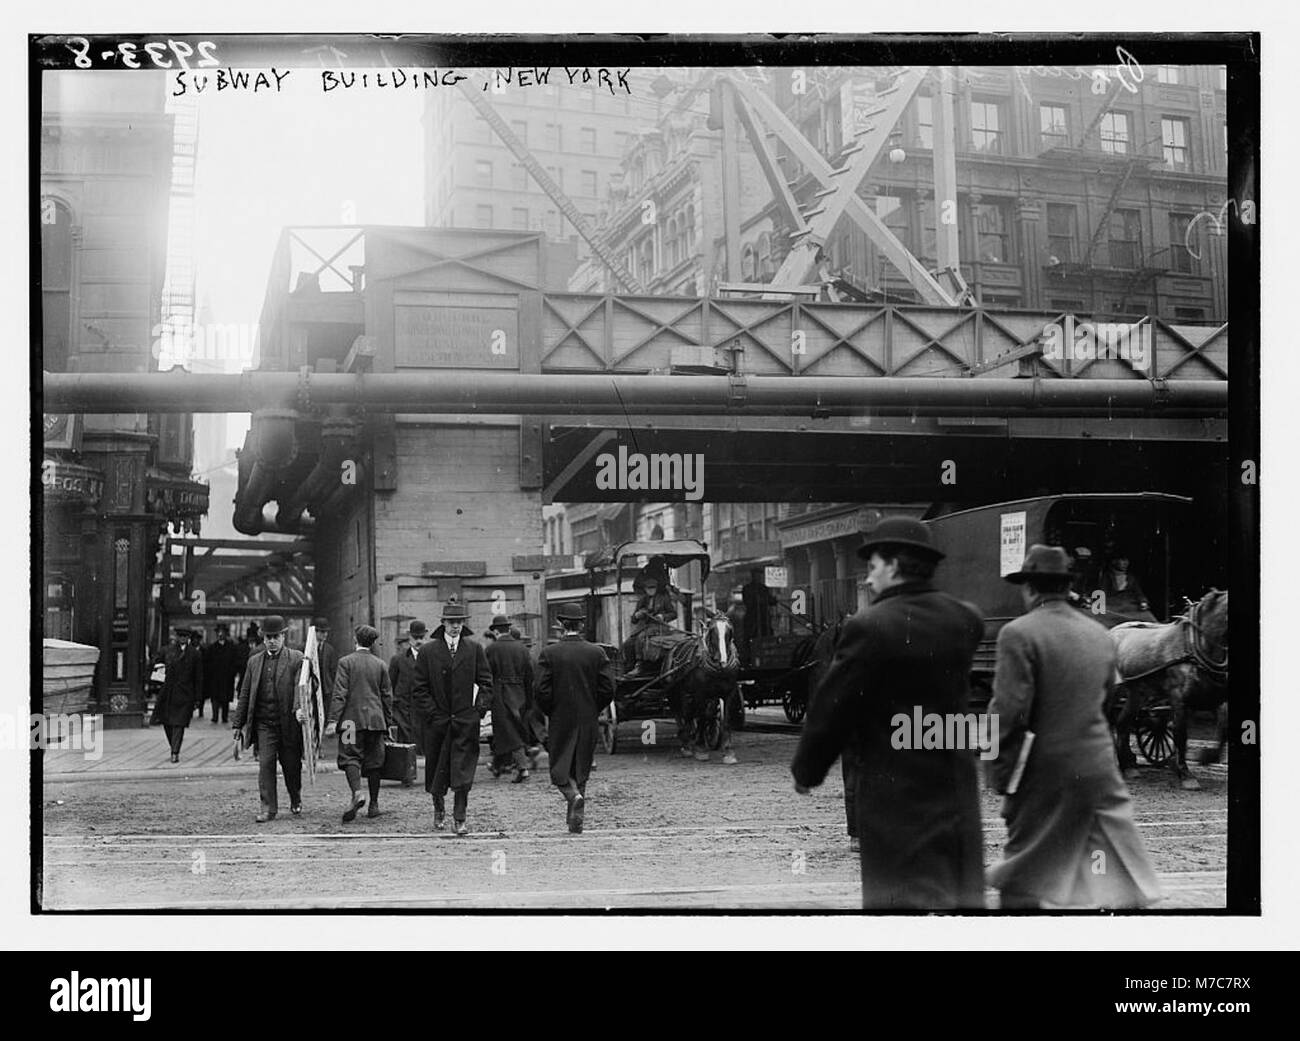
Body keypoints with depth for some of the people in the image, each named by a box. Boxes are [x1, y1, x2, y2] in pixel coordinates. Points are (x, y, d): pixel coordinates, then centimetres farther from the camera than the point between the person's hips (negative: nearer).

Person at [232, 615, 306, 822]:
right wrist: (238, 724, 12)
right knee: (265, 764, -6)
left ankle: (295, 801, 32)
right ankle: (268, 808, -2)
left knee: (291, 764, 8)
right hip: (264, 723, 2)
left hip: (289, 722, -2)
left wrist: (300, 708, -28)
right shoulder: (254, 661, 12)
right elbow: (245, 694, 14)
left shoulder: (296, 658, 0)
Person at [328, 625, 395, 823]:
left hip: (352, 718, -3)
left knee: (350, 757, -3)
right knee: (374, 761, 8)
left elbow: (340, 693, -10)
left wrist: (333, 720, -11)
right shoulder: (380, 665, 7)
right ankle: (373, 805, 12)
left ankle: (357, 793, -27)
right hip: (375, 719, 3)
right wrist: (388, 723, 19)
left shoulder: (346, 662, -3)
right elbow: (387, 696, 11)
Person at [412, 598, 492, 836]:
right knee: (436, 769, 11)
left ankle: (460, 818, -3)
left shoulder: (475, 649, 4)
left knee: (463, 771, -7)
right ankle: (439, 809, 34)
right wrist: (432, 713, -7)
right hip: (436, 720, 1)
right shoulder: (427, 651, 1)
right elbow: (419, 689, 1)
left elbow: (486, 683, 7)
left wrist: (479, 709, -3)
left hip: (465, 720, 0)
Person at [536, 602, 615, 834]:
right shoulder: (596, 653, -3)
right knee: (581, 768, 13)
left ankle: (574, 796, -20)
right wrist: (593, 709, 11)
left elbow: (542, 691, -10)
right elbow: (608, 689, -5)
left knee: (560, 769, 8)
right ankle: (575, 818, 15)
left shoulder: (549, 653, -8)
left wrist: (550, 713, 7)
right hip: (588, 720, 2)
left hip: (561, 720, -2)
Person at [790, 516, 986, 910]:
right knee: (961, 890, 14)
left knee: (901, 895, -1)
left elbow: (832, 707, -10)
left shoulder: (869, 627, -16)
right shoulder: (964, 620, 2)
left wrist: (805, 771, 5)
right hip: (956, 784, 6)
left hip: (895, 789, -6)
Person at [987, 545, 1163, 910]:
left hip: (1043, 771, -4)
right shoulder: (1101, 635, 6)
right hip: (1099, 767, 5)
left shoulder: (1019, 634, -14)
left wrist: (1000, 771, -9)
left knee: (1023, 879, 10)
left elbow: (1009, 711, -17)